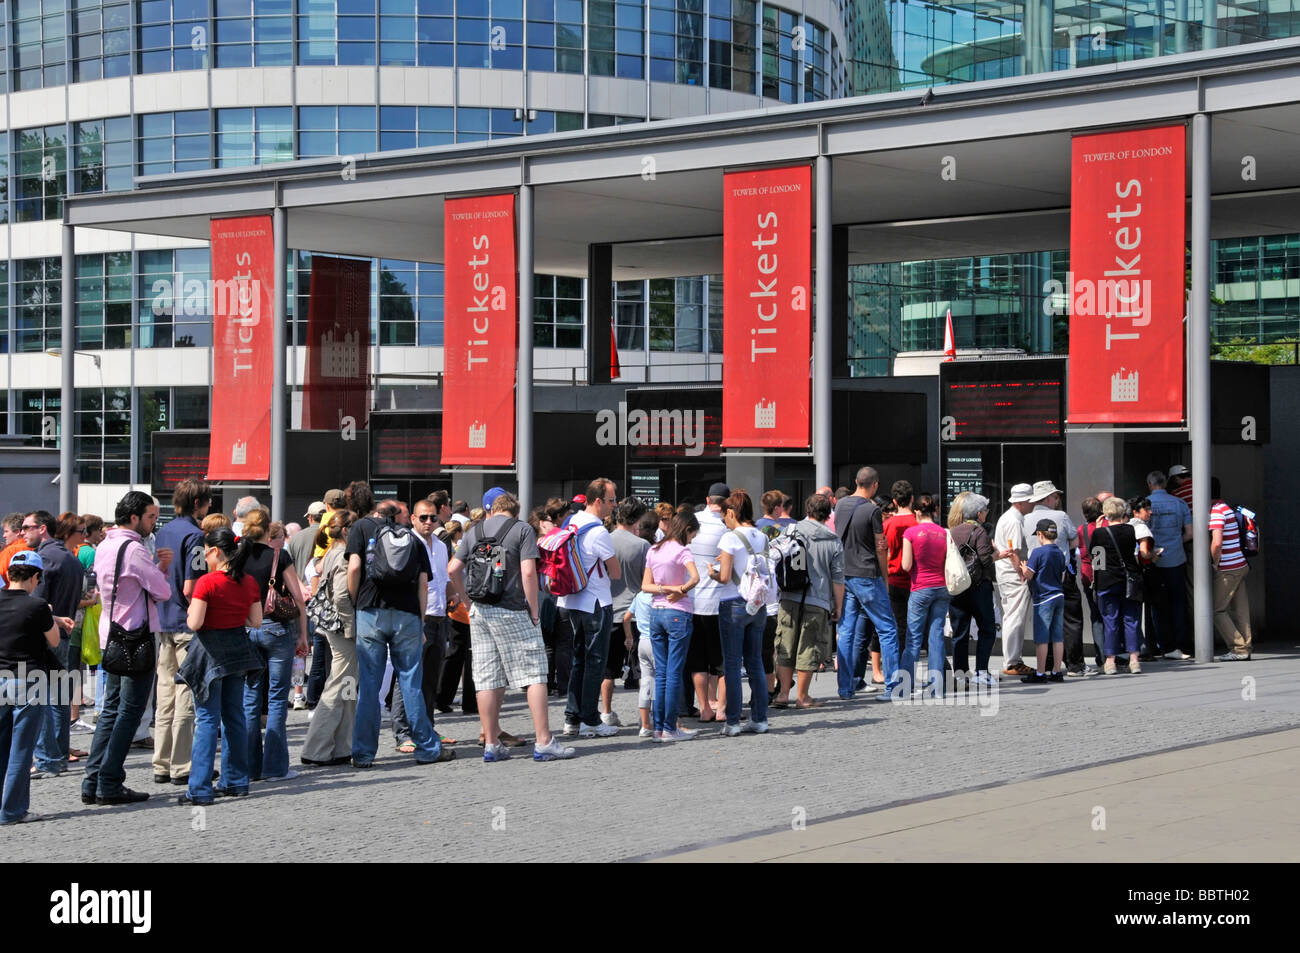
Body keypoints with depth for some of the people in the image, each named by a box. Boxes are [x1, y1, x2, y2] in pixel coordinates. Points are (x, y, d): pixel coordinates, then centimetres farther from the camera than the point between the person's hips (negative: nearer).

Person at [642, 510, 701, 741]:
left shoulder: (652, 551, 10)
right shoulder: (681, 551, -10)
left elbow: (645, 585, 8)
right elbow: (695, 578, -26)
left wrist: (666, 588, -5)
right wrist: (680, 591, -12)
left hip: (655, 612, 6)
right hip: (678, 613, -6)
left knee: (660, 673, 9)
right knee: (674, 673, -2)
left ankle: (659, 727, 10)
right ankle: (670, 728, -1)